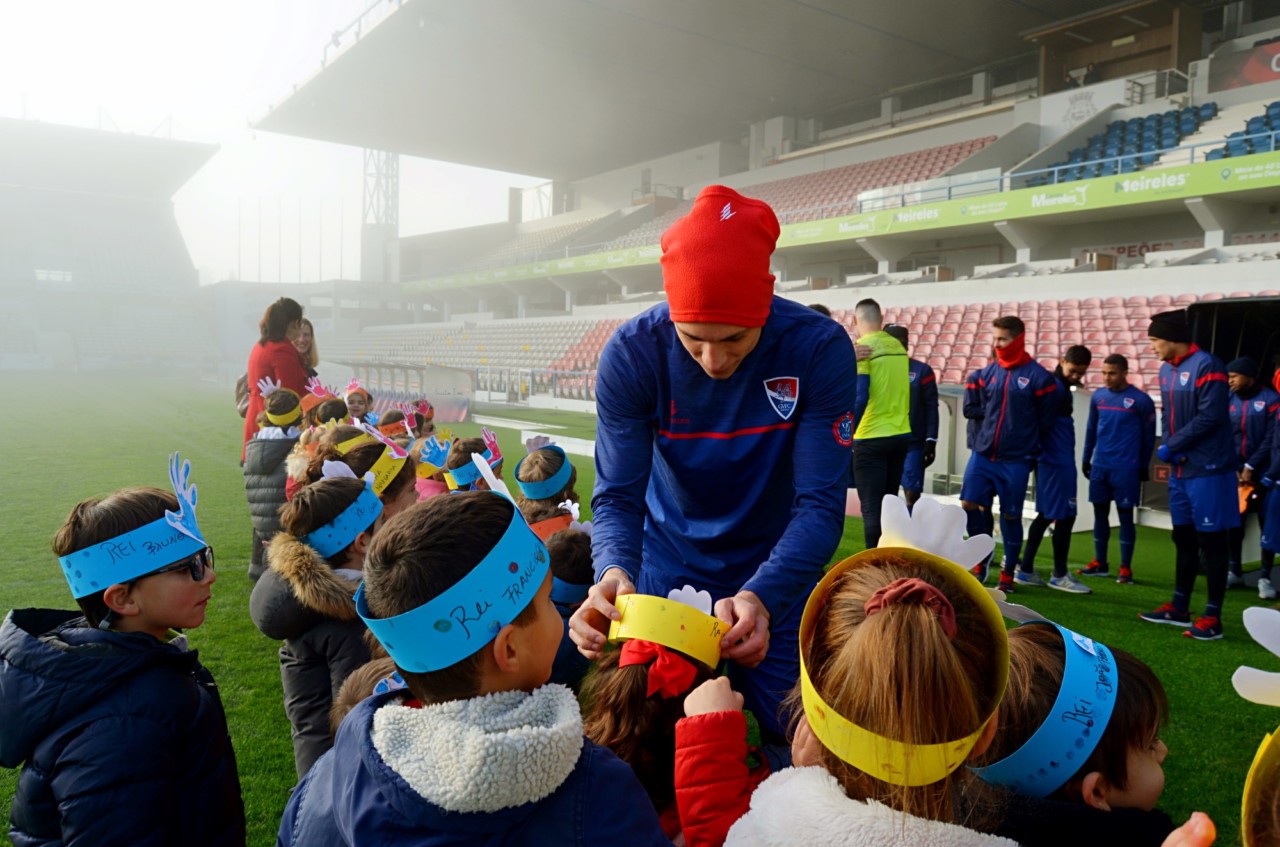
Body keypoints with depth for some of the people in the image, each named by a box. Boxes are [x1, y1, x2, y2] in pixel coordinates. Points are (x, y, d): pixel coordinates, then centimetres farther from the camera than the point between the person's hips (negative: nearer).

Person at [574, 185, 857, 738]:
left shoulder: (820, 348, -24)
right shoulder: (630, 354, -22)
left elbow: (821, 504, -26)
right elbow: (617, 497, -20)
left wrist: (761, 598, -44)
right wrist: (614, 574, -43)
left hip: (776, 577, 0)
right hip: (669, 574, 1)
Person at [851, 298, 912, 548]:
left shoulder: (861, 348, -11)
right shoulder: (899, 347, 8)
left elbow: (859, 397, -17)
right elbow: (901, 390, 15)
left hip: (871, 438, -6)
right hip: (901, 435, 7)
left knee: (871, 507, -1)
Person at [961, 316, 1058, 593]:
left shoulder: (1038, 377, -6)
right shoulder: (986, 373, 5)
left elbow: (1045, 421, -2)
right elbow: (970, 407, 8)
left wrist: (1028, 448, 1)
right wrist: (992, 415, -2)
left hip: (1015, 461, -4)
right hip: (982, 455, 4)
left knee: (1010, 516, 4)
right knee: (970, 504, -2)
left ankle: (1008, 575, 19)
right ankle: (982, 559, 20)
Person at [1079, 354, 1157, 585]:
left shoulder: (1141, 400, -6)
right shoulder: (1097, 397, 6)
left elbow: (1148, 436, 0)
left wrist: (1144, 467, 1)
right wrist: (1085, 459, 14)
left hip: (1126, 468, -4)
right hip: (1100, 466, 4)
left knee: (1125, 515, 1)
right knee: (1100, 513, 9)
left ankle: (1126, 568, 7)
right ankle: (1100, 563, 19)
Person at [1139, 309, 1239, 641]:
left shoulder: (1206, 366, -14)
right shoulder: (1166, 370, 11)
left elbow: (1210, 417, -20)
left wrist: (1171, 447, -13)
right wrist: (1170, 447, -4)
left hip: (1207, 470, -8)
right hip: (1179, 470, 8)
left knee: (1211, 542, -1)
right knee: (1184, 539, 15)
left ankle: (1213, 618, 6)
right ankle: (1179, 608, 25)